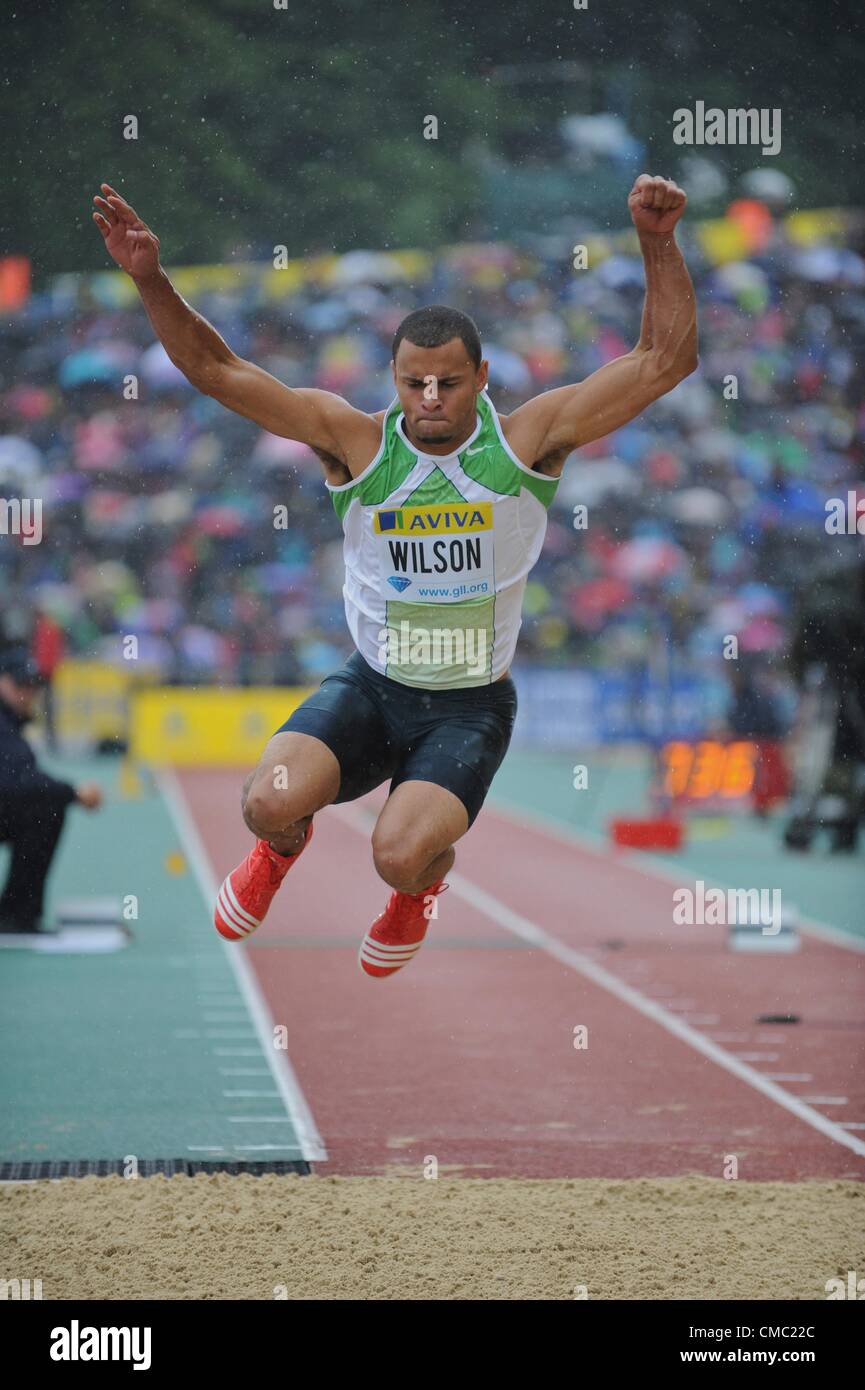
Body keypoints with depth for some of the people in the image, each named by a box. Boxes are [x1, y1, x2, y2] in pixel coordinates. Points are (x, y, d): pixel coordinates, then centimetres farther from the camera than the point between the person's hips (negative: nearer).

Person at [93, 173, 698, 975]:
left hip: (472, 706, -1)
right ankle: (284, 845, 18)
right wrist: (150, 279, -22)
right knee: (270, 804, -25)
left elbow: (665, 360, -11)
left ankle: (423, 885, 18)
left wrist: (658, 244, -24)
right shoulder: (355, 442, -6)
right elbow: (215, 370, -8)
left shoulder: (527, 442, -8)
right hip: (368, 688, 1)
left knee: (401, 856, -25)